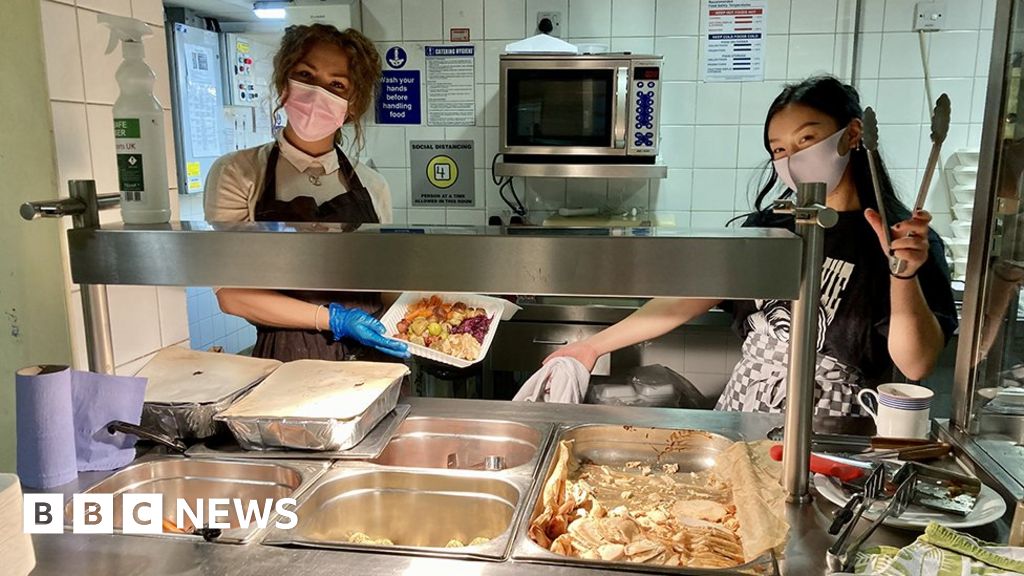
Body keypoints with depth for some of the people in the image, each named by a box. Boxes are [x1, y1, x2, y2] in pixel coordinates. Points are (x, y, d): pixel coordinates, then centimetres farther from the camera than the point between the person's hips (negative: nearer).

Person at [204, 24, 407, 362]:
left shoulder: (372, 186, 8)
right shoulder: (236, 174, 0)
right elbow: (232, 293, -5)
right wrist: (334, 319, -12)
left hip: (375, 357, 3)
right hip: (287, 360, -3)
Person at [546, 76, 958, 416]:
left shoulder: (909, 239, -7)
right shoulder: (770, 226, 3)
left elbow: (915, 365, -13)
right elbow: (690, 297, 2)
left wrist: (905, 276, -29)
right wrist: (595, 346, -1)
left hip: (829, 435, -3)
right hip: (742, 414, 3)